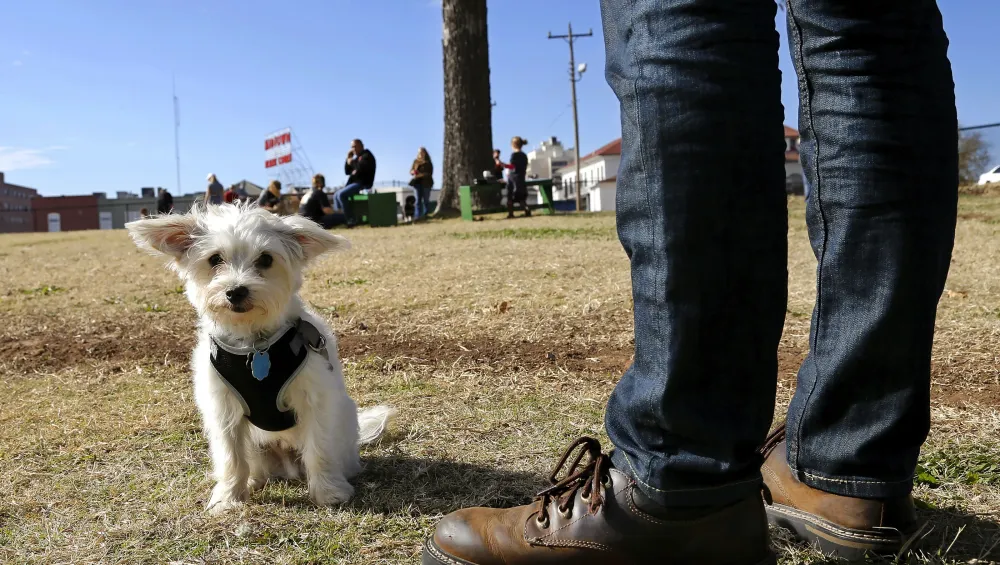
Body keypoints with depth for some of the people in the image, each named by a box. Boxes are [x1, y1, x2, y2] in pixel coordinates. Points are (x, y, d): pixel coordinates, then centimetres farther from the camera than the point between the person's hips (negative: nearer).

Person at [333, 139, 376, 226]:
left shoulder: (367, 155, -4)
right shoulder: (357, 158, 21)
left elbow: (361, 167, -23)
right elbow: (347, 172, 21)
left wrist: (351, 162, -8)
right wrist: (348, 159, 9)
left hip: (362, 183, -10)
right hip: (355, 182, 10)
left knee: (341, 194, -24)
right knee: (336, 195, 10)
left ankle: (350, 220, -25)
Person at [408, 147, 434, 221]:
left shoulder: (428, 163, 2)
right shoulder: (415, 161, 11)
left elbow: (430, 173, -3)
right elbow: (411, 171, 13)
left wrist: (422, 175, -17)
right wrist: (413, 172, -11)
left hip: (426, 183, -2)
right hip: (417, 182, 2)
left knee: (425, 200, 1)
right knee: (418, 200, -3)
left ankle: (424, 215, 6)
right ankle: (417, 215, -6)